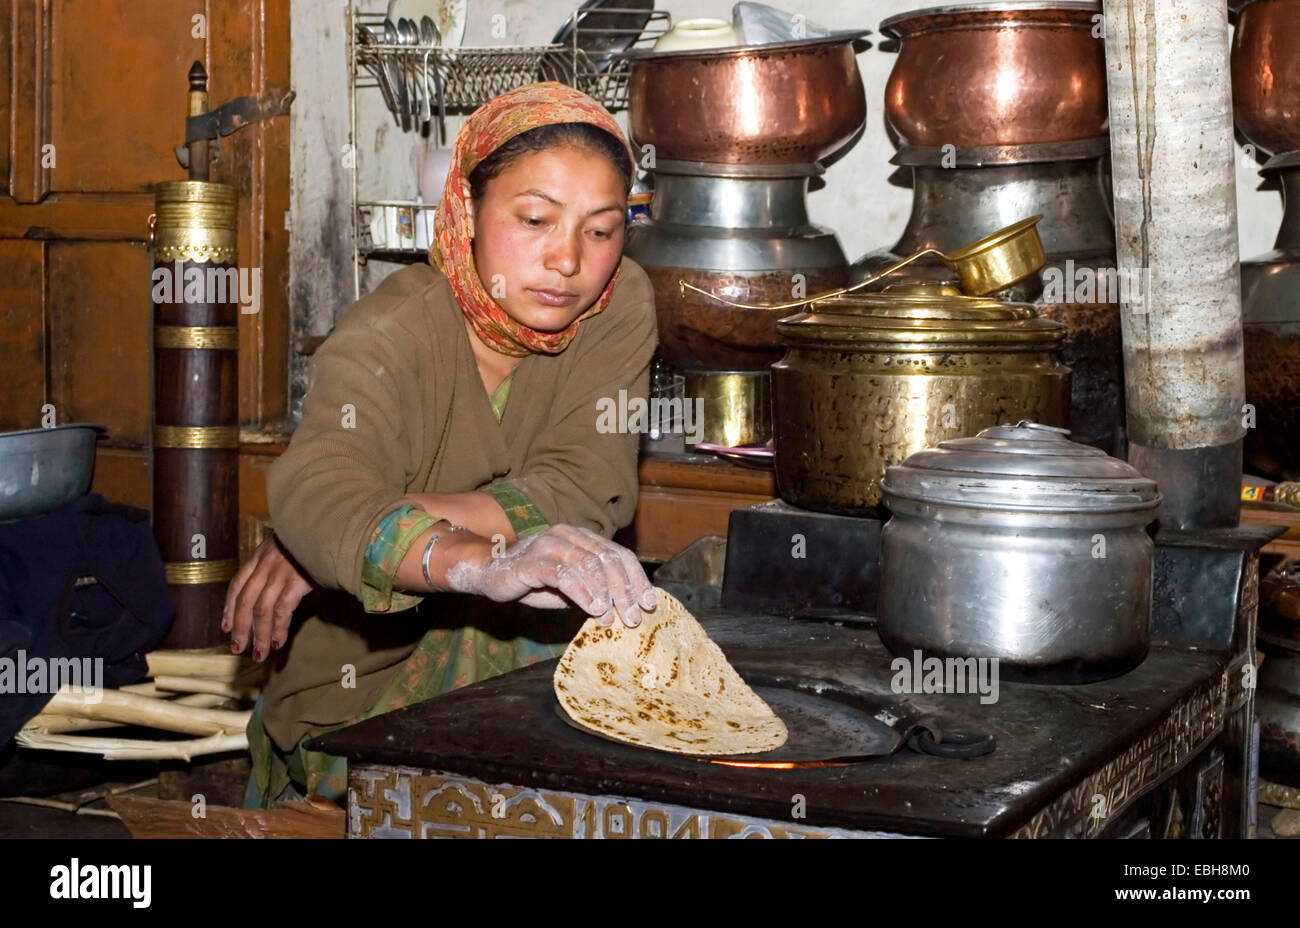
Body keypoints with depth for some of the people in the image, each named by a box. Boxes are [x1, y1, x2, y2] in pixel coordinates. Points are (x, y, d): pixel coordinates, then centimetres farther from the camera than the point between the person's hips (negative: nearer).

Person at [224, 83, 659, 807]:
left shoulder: (620, 306, -9)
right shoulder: (390, 334, -20)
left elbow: (588, 490, -20)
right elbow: (315, 492, -39)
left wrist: (350, 531, -29)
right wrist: (486, 564, -61)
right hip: (357, 680, -3)